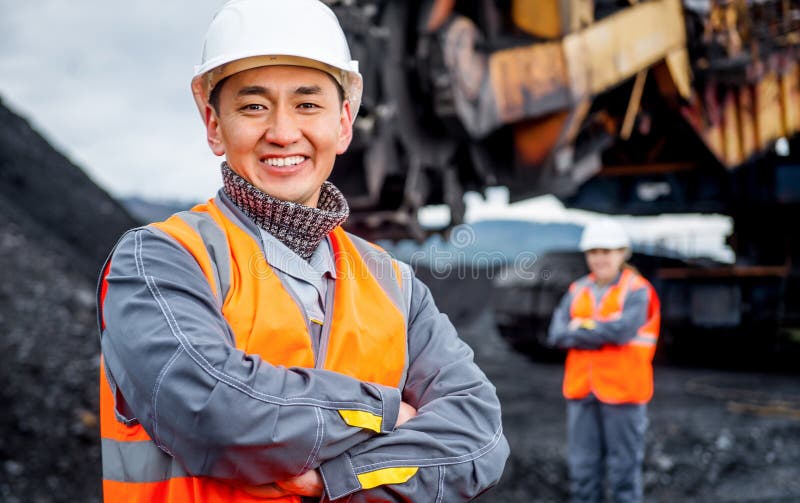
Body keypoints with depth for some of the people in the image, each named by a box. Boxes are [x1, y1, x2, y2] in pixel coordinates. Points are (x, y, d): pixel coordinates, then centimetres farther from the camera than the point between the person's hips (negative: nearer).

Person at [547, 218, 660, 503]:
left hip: (622, 392, -4)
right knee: (582, 467, 8)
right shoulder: (577, 291, 10)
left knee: (624, 468, 2)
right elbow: (557, 334, 0)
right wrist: (601, 334, -12)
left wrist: (580, 329, -7)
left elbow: (622, 330, -20)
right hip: (581, 392, 5)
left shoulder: (637, 291, -4)